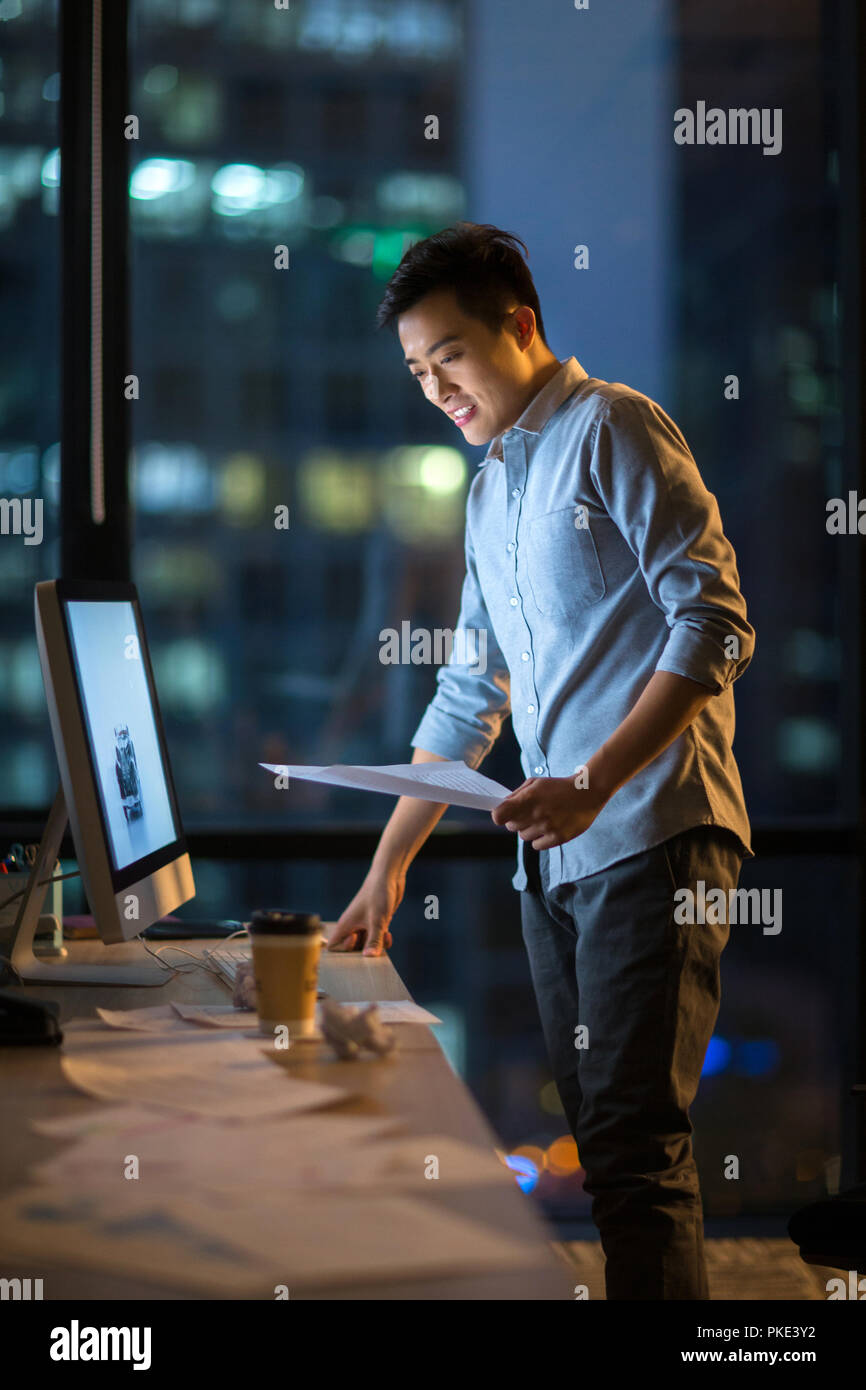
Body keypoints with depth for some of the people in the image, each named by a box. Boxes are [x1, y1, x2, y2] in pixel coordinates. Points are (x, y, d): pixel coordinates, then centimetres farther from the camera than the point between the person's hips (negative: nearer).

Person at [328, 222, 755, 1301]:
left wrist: (593, 784, -20)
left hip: (649, 835, -8)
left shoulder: (610, 427, -2)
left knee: (633, 1142, -13)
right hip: (553, 851, 8)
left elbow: (713, 625, -11)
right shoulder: (489, 492, 23)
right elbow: (468, 696, 26)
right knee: (597, 1139, 6)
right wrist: (385, 873, 23)